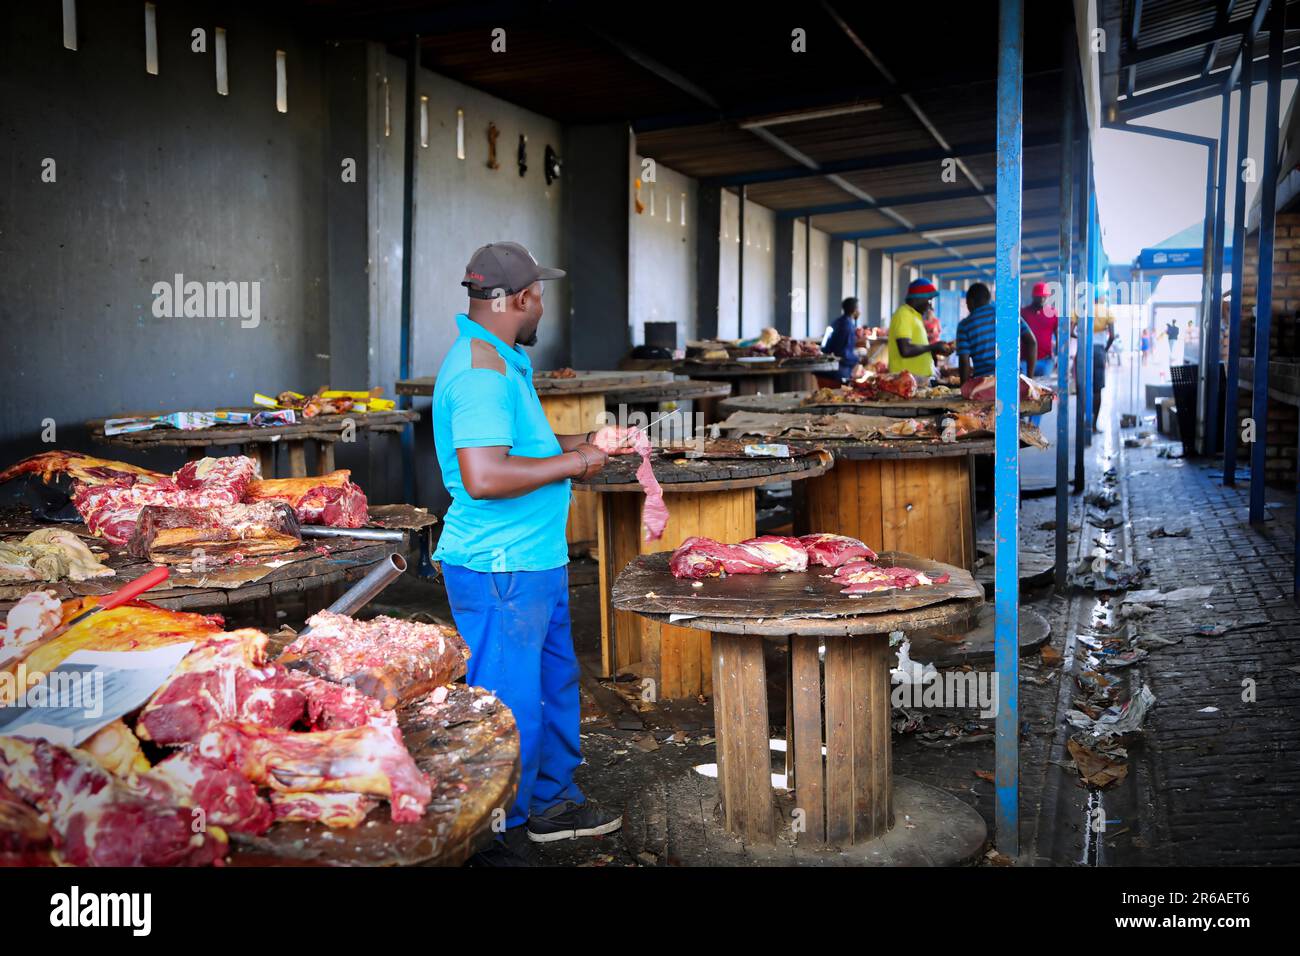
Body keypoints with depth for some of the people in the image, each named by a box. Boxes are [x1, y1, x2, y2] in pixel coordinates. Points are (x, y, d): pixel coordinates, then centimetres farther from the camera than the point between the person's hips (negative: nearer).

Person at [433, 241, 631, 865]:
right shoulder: (480, 370, -21)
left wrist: (583, 443, 16)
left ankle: (552, 802, 39)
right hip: (501, 570, -11)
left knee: (556, 682, 22)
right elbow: (483, 477, -31)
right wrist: (571, 463, -19)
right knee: (510, 708, 0)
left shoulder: (501, 361, 14)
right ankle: (496, 839, 17)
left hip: (534, 561, 11)